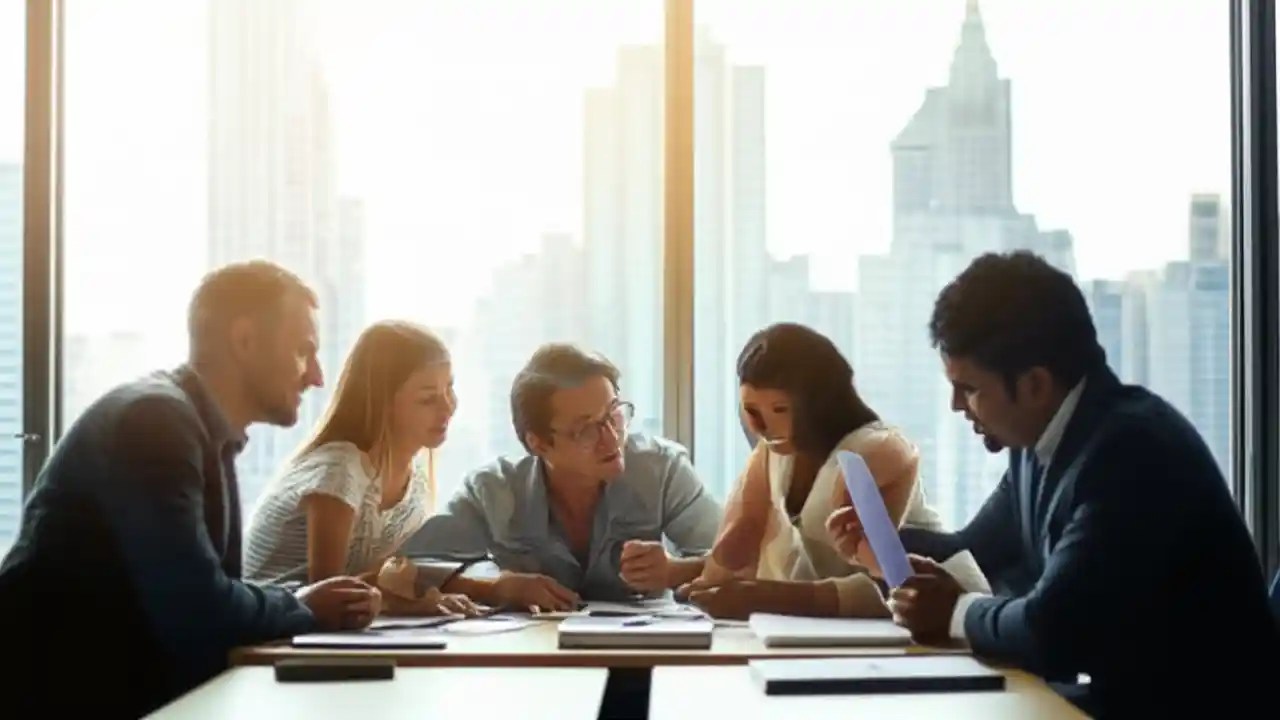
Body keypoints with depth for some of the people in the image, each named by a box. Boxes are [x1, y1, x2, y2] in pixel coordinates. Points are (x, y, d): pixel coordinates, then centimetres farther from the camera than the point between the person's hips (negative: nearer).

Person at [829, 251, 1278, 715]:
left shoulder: (1128, 448, -25)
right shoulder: (1040, 439, 2)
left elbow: (1048, 633, -29)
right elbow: (977, 551, 18)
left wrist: (954, 613, -11)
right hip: (1117, 688, 7)